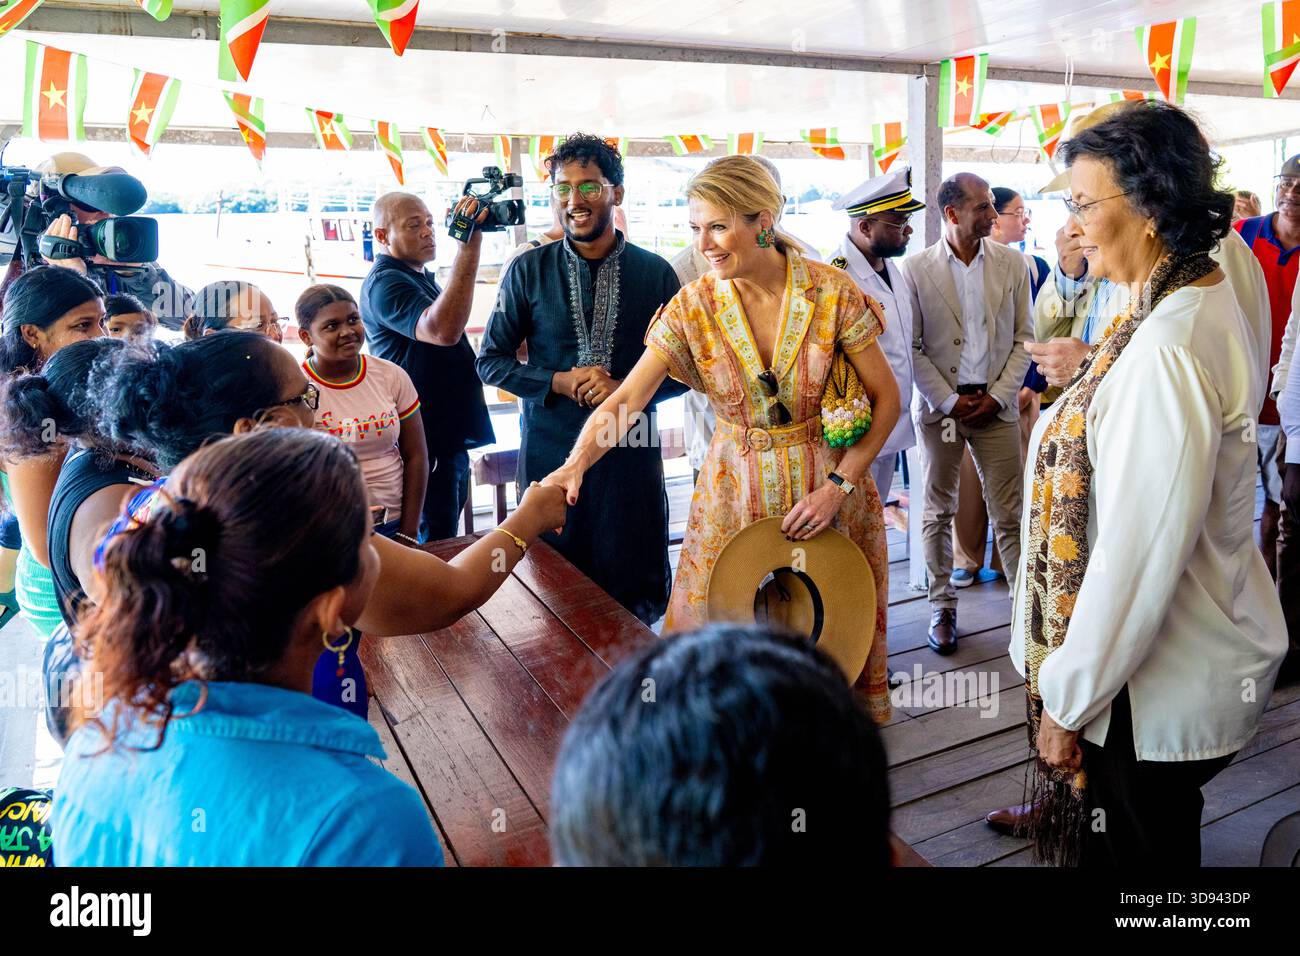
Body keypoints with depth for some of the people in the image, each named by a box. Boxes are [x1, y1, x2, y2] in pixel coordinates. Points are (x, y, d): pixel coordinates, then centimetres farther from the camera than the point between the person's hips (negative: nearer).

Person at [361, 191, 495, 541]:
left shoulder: (420, 276, 14)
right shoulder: (385, 282, -19)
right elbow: (443, 330, -39)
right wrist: (469, 244, -40)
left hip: (450, 433, 10)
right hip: (428, 440, -10)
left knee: (448, 535, 21)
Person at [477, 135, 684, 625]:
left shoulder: (655, 272, 2)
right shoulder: (529, 270, 2)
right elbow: (491, 360, 5)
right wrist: (559, 382, -11)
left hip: (630, 448, 0)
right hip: (551, 448, 0)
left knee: (638, 599, 6)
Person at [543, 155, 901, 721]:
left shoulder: (832, 293, -11)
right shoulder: (693, 307, -9)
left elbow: (886, 398, -5)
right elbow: (624, 401, -17)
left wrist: (840, 485, -14)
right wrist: (575, 465, -34)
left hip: (828, 488, 0)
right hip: (734, 493, 1)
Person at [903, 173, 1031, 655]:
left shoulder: (1012, 262, 3)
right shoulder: (916, 268, -3)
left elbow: (1023, 337, 5)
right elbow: (912, 348, -3)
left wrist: (998, 395, -5)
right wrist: (950, 401, -8)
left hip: (996, 404, 1)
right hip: (938, 404, -1)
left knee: (1010, 514, 2)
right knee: (938, 511, 9)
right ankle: (943, 607, 22)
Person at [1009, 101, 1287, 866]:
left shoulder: (1166, 351, -28)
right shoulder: (1209, 301, 3)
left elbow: (1137, 557, -27)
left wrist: (1066, 700, -19)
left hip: (1163, 688, -9)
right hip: (1194, 653, 9)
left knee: (1136, 845, 13)